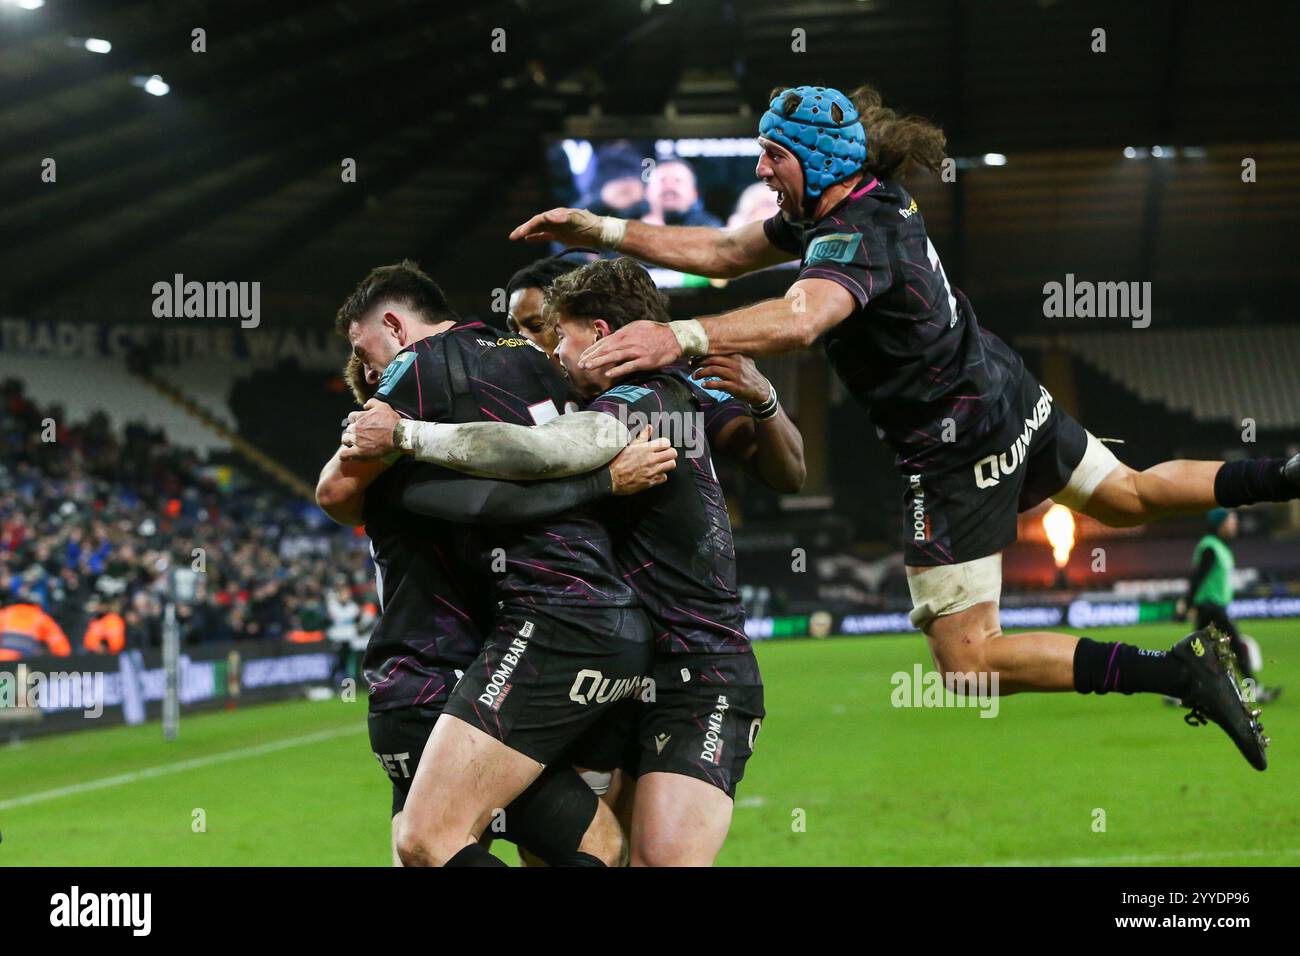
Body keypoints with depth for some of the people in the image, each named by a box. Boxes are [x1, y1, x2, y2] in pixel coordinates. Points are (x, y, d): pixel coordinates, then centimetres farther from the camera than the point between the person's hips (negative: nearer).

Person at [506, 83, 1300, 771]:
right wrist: (599, 230, 6)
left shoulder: (857, 237, -26)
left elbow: (800, 320, -49)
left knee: (968, 662, -4)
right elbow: (722, 253, 10)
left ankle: (1183, 672, -12)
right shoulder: (852, 207, 2)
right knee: (1132, 495, 32)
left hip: (959, 450, -9)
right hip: (1014, 402, 9)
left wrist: (683, 337, -61)